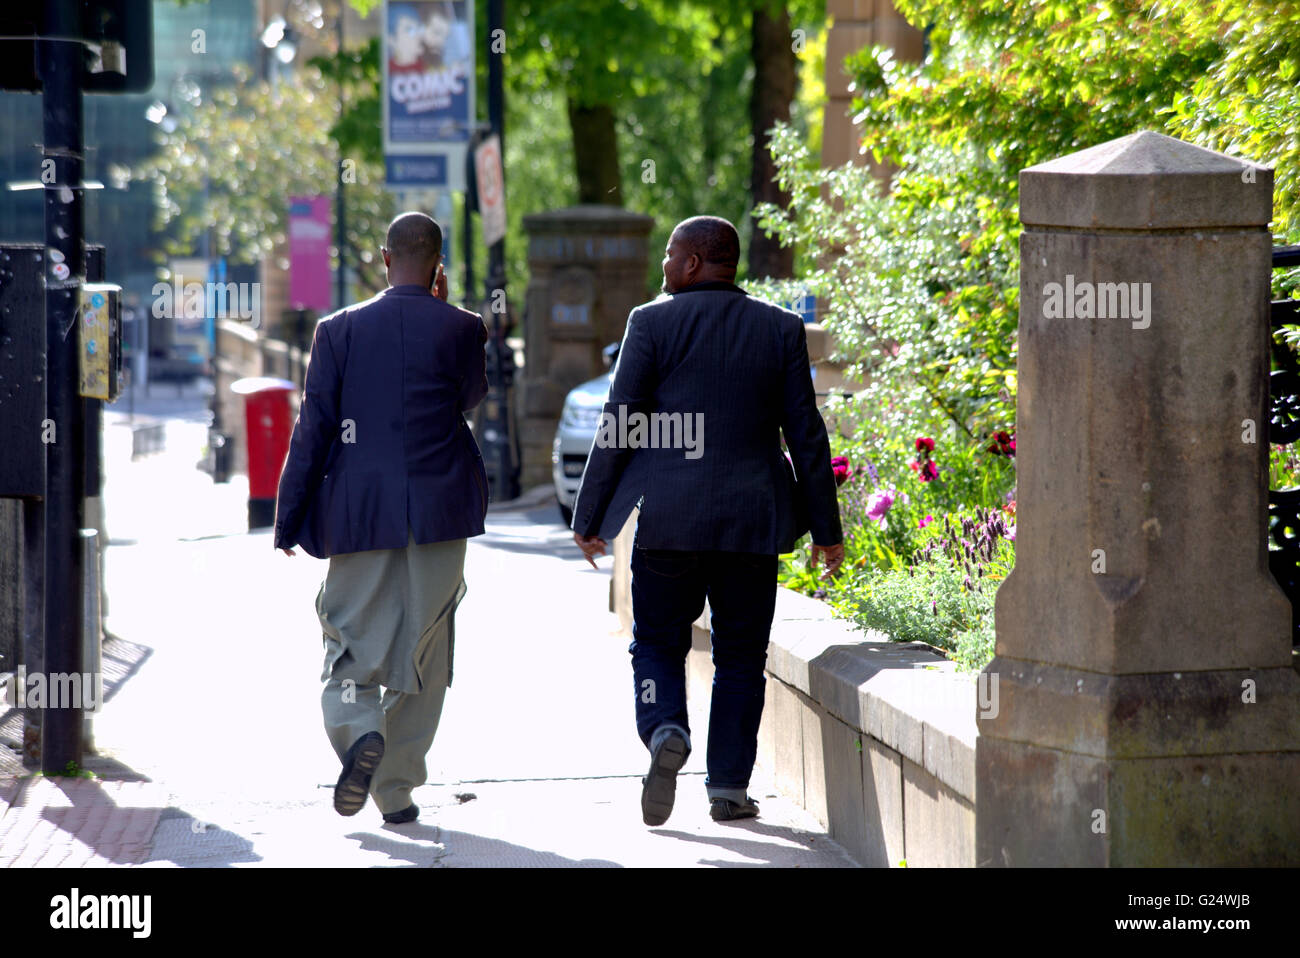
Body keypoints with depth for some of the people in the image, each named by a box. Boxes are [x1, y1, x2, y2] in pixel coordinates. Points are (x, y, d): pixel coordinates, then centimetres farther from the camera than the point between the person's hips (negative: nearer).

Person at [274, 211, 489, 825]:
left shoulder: (339, 331, -2)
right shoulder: (462, 330, -3)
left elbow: (312, 429, -2)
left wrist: (288, 518, 4)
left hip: (358, 514, 0)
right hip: (439, 515, 0)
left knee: (350, 644, 6)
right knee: (422, 653, 9)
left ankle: (359, 730, -25)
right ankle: (397, 790, 11)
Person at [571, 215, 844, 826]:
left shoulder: (653, 323, -4)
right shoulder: (781, 329, 3)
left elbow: (618, 428, -4)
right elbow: (805, 433, 2)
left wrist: (589, 516, 3)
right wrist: (826, 529, 8)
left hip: (668, 517, -2)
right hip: (751, 521, 2)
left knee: (657, 643, 11)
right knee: (740, 655, 11)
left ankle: (665, 731, -17)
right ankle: (728, 786, 7)